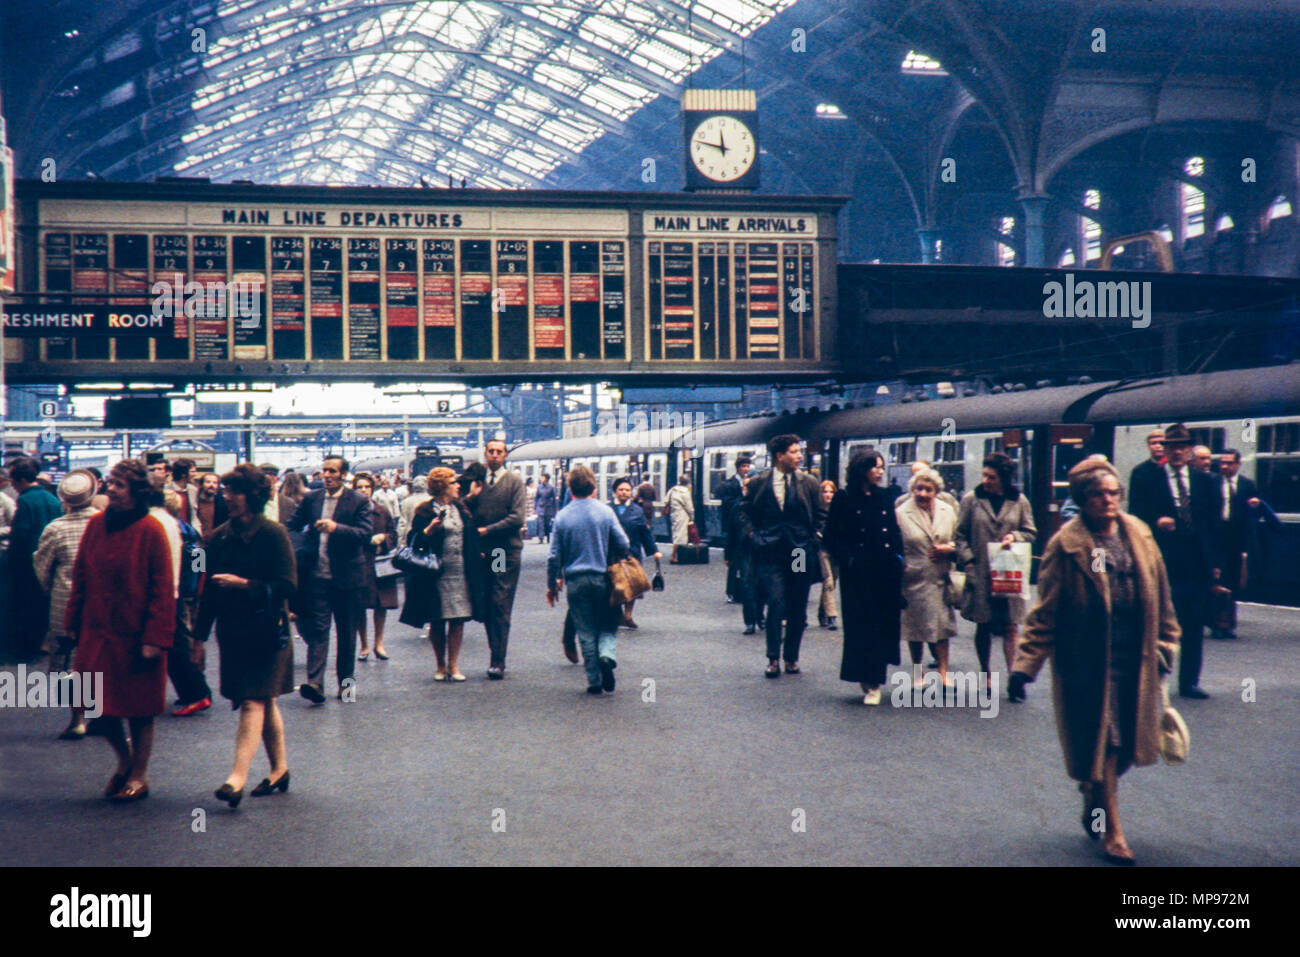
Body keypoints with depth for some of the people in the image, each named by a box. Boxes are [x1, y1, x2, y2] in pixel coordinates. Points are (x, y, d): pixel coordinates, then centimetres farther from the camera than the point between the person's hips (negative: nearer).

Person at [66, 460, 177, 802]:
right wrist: (75, 623, 8)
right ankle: (125, 758, 32)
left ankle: (139, 774, 23)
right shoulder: (96, 525, 3)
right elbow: (80, 577, 10)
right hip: (97, 633, 5)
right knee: (99, 702, 7)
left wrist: (155, 638, -15)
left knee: (139, 708, 7)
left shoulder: (151, 531, -11)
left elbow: (162, 589, -12)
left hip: (135, 636, -4)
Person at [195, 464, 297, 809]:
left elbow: (287, 586, -14)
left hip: (265, 631, -6)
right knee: (264, 702, 14)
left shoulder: (273, 534, -9)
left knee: (254, 702, -11)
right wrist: (201, 635, 11)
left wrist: (243, 584, -22)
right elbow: (210, 588, 13)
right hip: (233, 631, 6)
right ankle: (279, 768, 25)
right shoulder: (220, 537, 7)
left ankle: (237, 777, -16)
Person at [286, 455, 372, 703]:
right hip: (316, 576, 1)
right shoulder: (310, 499, 7)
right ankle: (315, 683, -12)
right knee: (317, 628, -6)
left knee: (347, 631, 9)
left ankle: (346, 681, 21)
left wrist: (336, 528, -28)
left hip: (346, 576, -1)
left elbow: (366, 533, -14)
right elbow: (292, 527, 13)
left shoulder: (358, 501, -3)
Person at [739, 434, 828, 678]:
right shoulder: (759, 483, 2)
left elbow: (821, 514, 10)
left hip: (802, 552, 2)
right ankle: (773, 659, -1)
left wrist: (814, 539, 0)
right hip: (771, 553, -2)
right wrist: (753, 535, 0)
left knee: (798, 609, 7)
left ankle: (792, 657, 20)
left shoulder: (809, 483, 4)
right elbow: (745, 511, 12)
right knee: (776, 604, -9)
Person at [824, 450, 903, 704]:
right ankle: (868, 681, 9)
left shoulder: (885, 497, 11)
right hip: (858, 573, -4)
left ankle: (874, 681, 14)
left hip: (886, 571, 4)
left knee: (885, 624, 5)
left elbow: (894, 530, 15)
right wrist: (848, 559, -11)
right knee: (861, 626, -2)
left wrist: (898, 557, 3)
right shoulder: (844, 498, -2)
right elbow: (832, 535, -2)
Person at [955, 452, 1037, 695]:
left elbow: (1031, 532, 10)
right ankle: (986, 674, 21)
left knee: (1010, 627, -2)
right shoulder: (971, 499, 0)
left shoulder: (1019, 501, 3)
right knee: (983, 627, 9)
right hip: (980, 574, 0)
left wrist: (1014, 537, -10)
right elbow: (960, 535, 3)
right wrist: (969, 561, -7)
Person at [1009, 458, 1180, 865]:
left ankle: (1094, 809, 36)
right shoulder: (1066, 546, -10)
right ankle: (1111, 831, 16)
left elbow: (1160, 598, 14)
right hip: (1089, 662, -5)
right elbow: (1045, 613, -8)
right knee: (1101, 744, 2)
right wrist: (1025, 664, -11)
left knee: (1124, 744, 11)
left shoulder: (1139, 536, 4)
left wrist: (1164, 648, 14)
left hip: (1135, 660, 5)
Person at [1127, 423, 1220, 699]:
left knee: (1194, 626, 8)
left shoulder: (1205, 482, 12)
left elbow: (1214, 523, 11)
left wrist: (1215, 562, 6)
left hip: (1198, 564, 3)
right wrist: (1155, 523, -20)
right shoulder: (1146, 480, 3)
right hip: (1162, 562, -3)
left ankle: (1189, 681, 18)